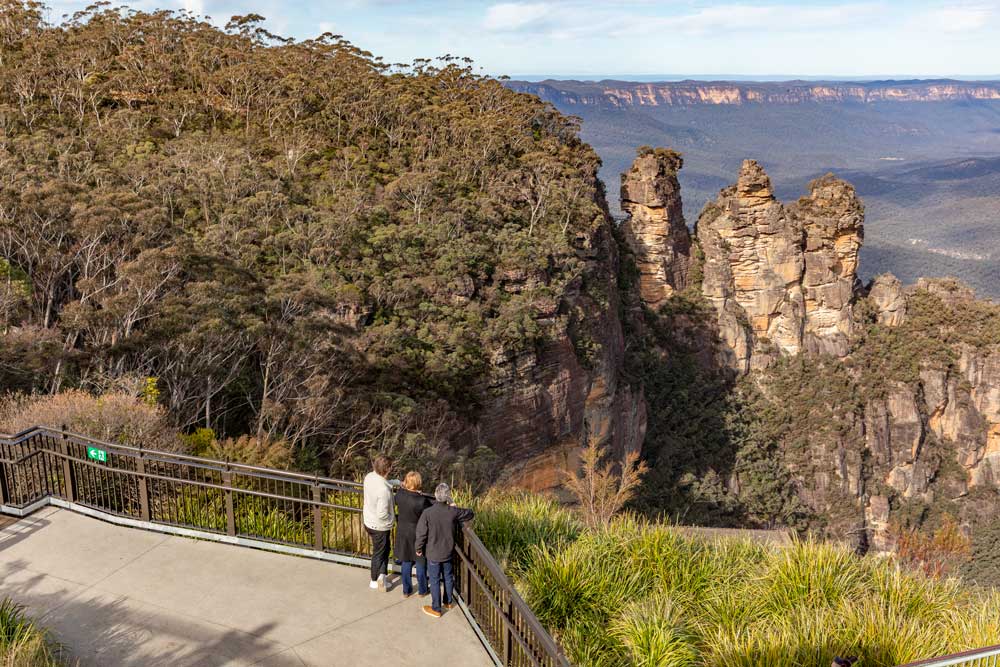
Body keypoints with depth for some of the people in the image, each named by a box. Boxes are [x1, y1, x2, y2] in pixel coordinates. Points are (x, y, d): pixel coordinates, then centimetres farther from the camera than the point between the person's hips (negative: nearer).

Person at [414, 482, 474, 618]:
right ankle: (449, 602, 39)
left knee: (434, 580, 9)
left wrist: (419, 549, -1)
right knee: (448, 577, 22)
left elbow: (421, 533, -17)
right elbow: (470, 514, 4)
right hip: (448, 552, 3)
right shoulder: (454, 511, -13)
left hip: (433, 553, -3)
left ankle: (436, 609, 19)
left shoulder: (427, 513, -23)